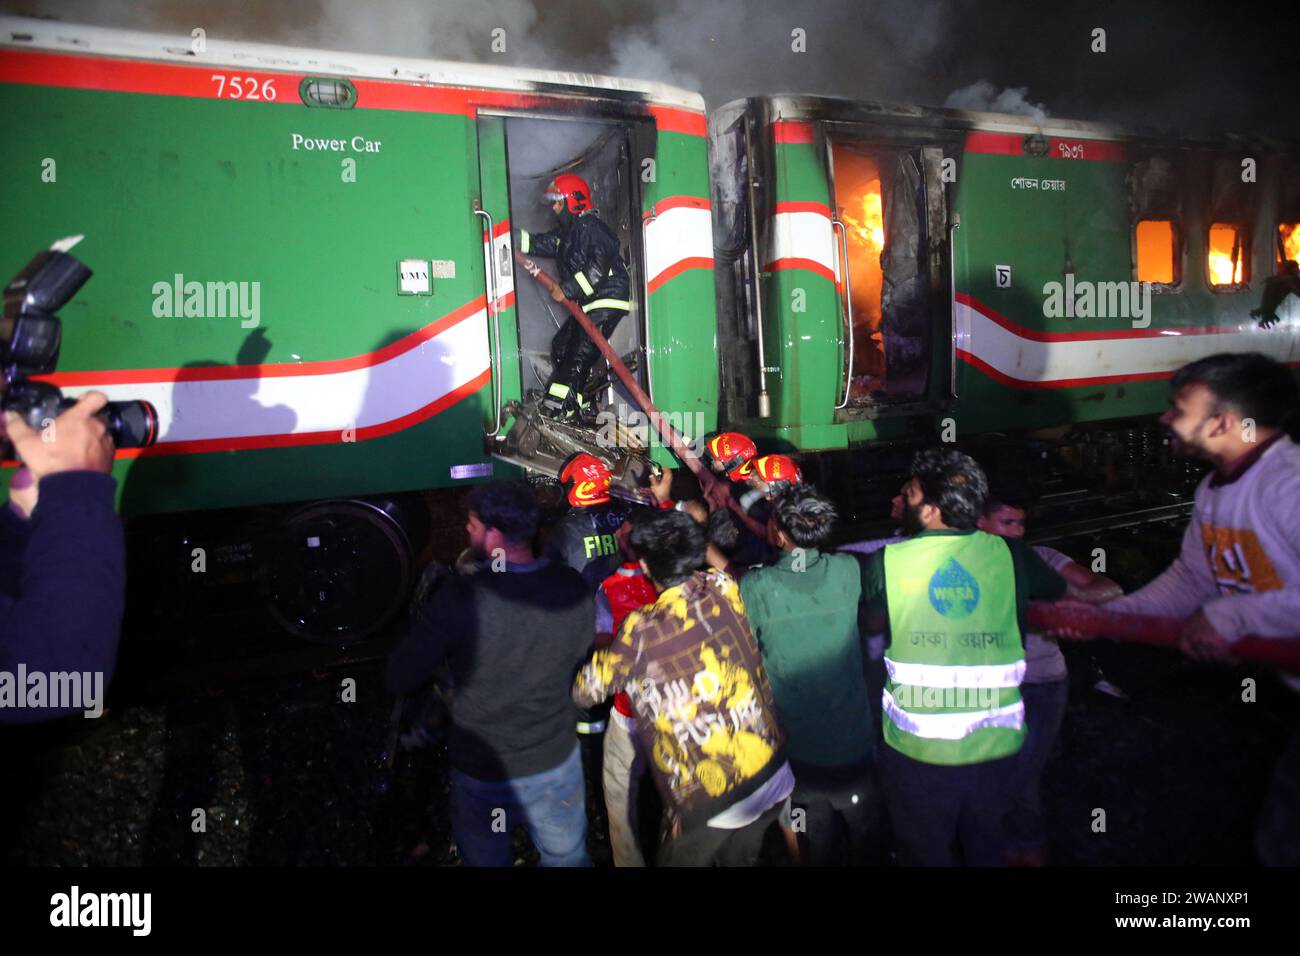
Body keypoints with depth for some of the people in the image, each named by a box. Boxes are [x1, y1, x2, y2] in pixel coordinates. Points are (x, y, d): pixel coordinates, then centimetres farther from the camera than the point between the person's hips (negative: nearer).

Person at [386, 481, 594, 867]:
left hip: (484, 773, -2)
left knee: (486, 860, 25)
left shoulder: (459, 597, -28)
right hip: (557, 763, 3)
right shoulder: (574, 589, -16)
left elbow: (399, 680, -17)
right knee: (567, 858, 28)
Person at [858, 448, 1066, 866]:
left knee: (924, 853, 20)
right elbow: (1059, 589, 13)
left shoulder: (885, 562, -14)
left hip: (917, 749, -2)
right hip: (995, 745, 2)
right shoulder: (1009, 554, -8)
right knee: (984, 849, 26)